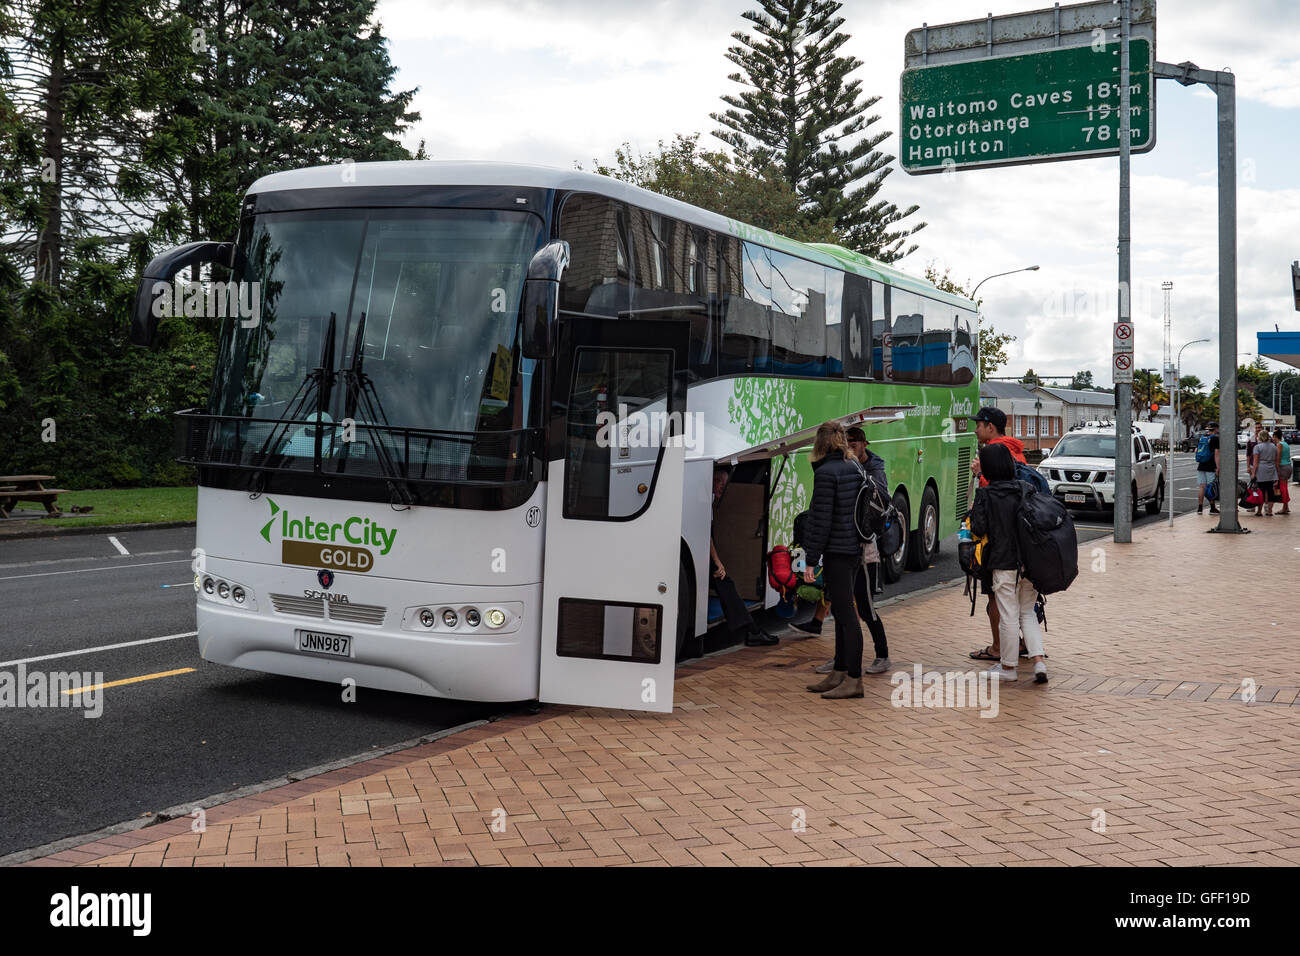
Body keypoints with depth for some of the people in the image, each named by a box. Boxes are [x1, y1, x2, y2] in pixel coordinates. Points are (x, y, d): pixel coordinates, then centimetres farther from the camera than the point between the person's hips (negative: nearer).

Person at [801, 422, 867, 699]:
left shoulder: (825, 473, -15)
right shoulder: (854, 470, 10)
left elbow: (821, 519, -18)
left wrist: (811, 559, -14)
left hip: (836, 552, -9)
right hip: (854, 550, 9)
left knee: (846, 614, -5)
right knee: (841, 611, 16)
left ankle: (854, 680, -2)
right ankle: (838, 674, 25)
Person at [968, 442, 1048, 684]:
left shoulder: (985, 495, -11)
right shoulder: (1027, 489, 0)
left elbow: (978, 529, -13)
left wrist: (972, 512, 6)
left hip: (1004, 565, -4)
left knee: (1009, 617, 7)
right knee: (1028, 613, 16)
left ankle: (1008, 666, 19)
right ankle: (1039, 661, 4)